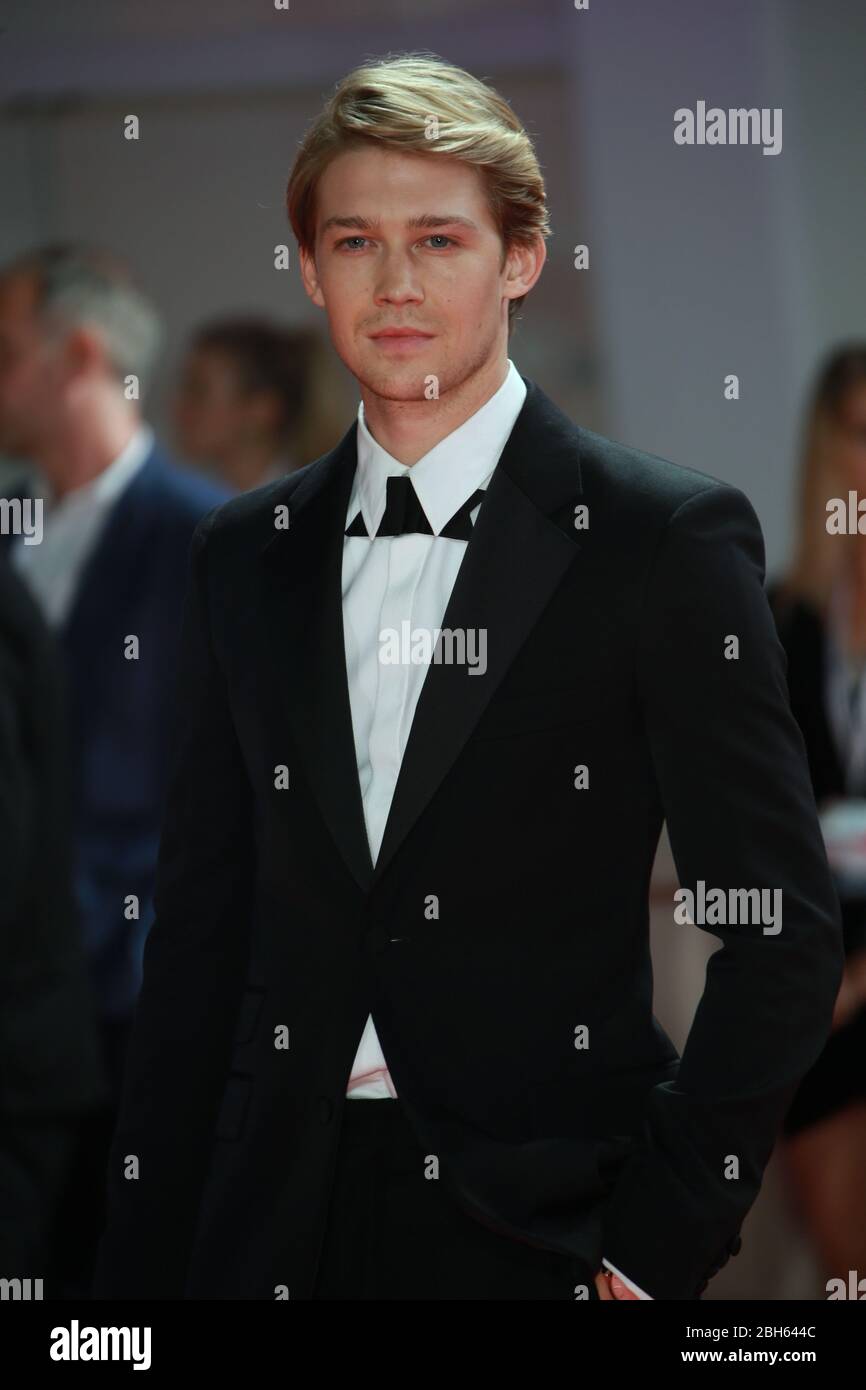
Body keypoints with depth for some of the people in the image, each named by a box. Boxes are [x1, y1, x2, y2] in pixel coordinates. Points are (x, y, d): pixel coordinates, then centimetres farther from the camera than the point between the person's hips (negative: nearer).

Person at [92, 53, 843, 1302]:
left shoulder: (669, 537, -3)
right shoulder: (244, 556, 12)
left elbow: (785, 926, -5)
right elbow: (201, 935, 12)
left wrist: (662, 1239, -10)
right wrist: (140, 1276, 7)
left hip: (545, 1232, -4)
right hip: (276, 1235, 4)